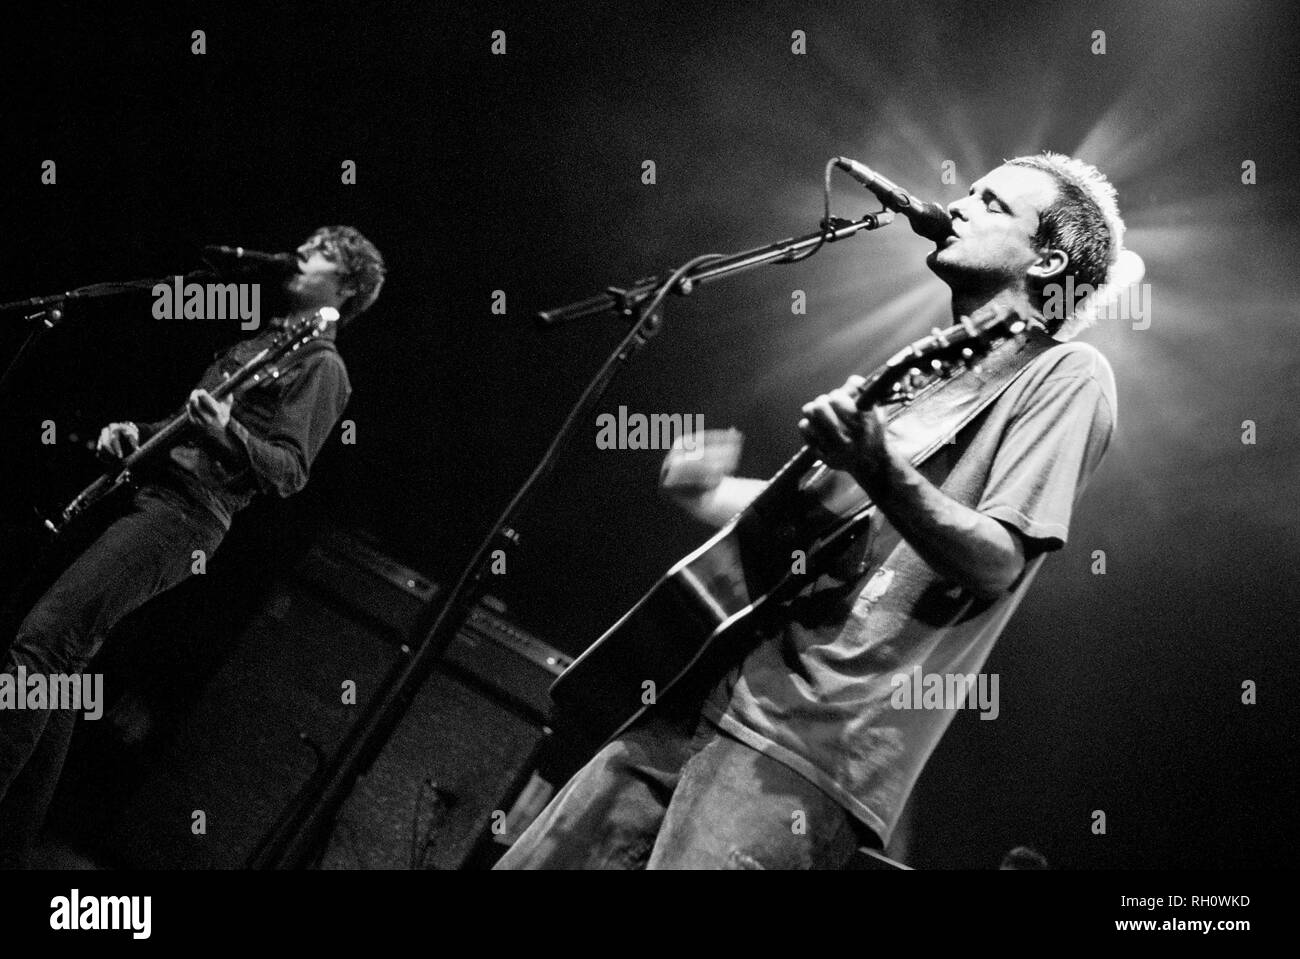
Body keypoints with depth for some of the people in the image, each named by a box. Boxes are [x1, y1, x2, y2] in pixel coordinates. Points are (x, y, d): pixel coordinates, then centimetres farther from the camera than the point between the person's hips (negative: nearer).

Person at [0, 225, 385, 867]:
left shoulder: (319, 364, 0)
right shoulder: (253, 342, 26)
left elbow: (290, 472, -8)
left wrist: (227, 433, -24)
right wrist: (135, 432, 13)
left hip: (185, 514, -9)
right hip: (145, 490, 9)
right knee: (63, 665, 3)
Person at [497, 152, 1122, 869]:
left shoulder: (1067, 373, -1)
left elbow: (997, 566, -13)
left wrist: (882, 471, -28)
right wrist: (704, 493, 11)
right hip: (719, 689, 8)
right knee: (533, 859, 5)